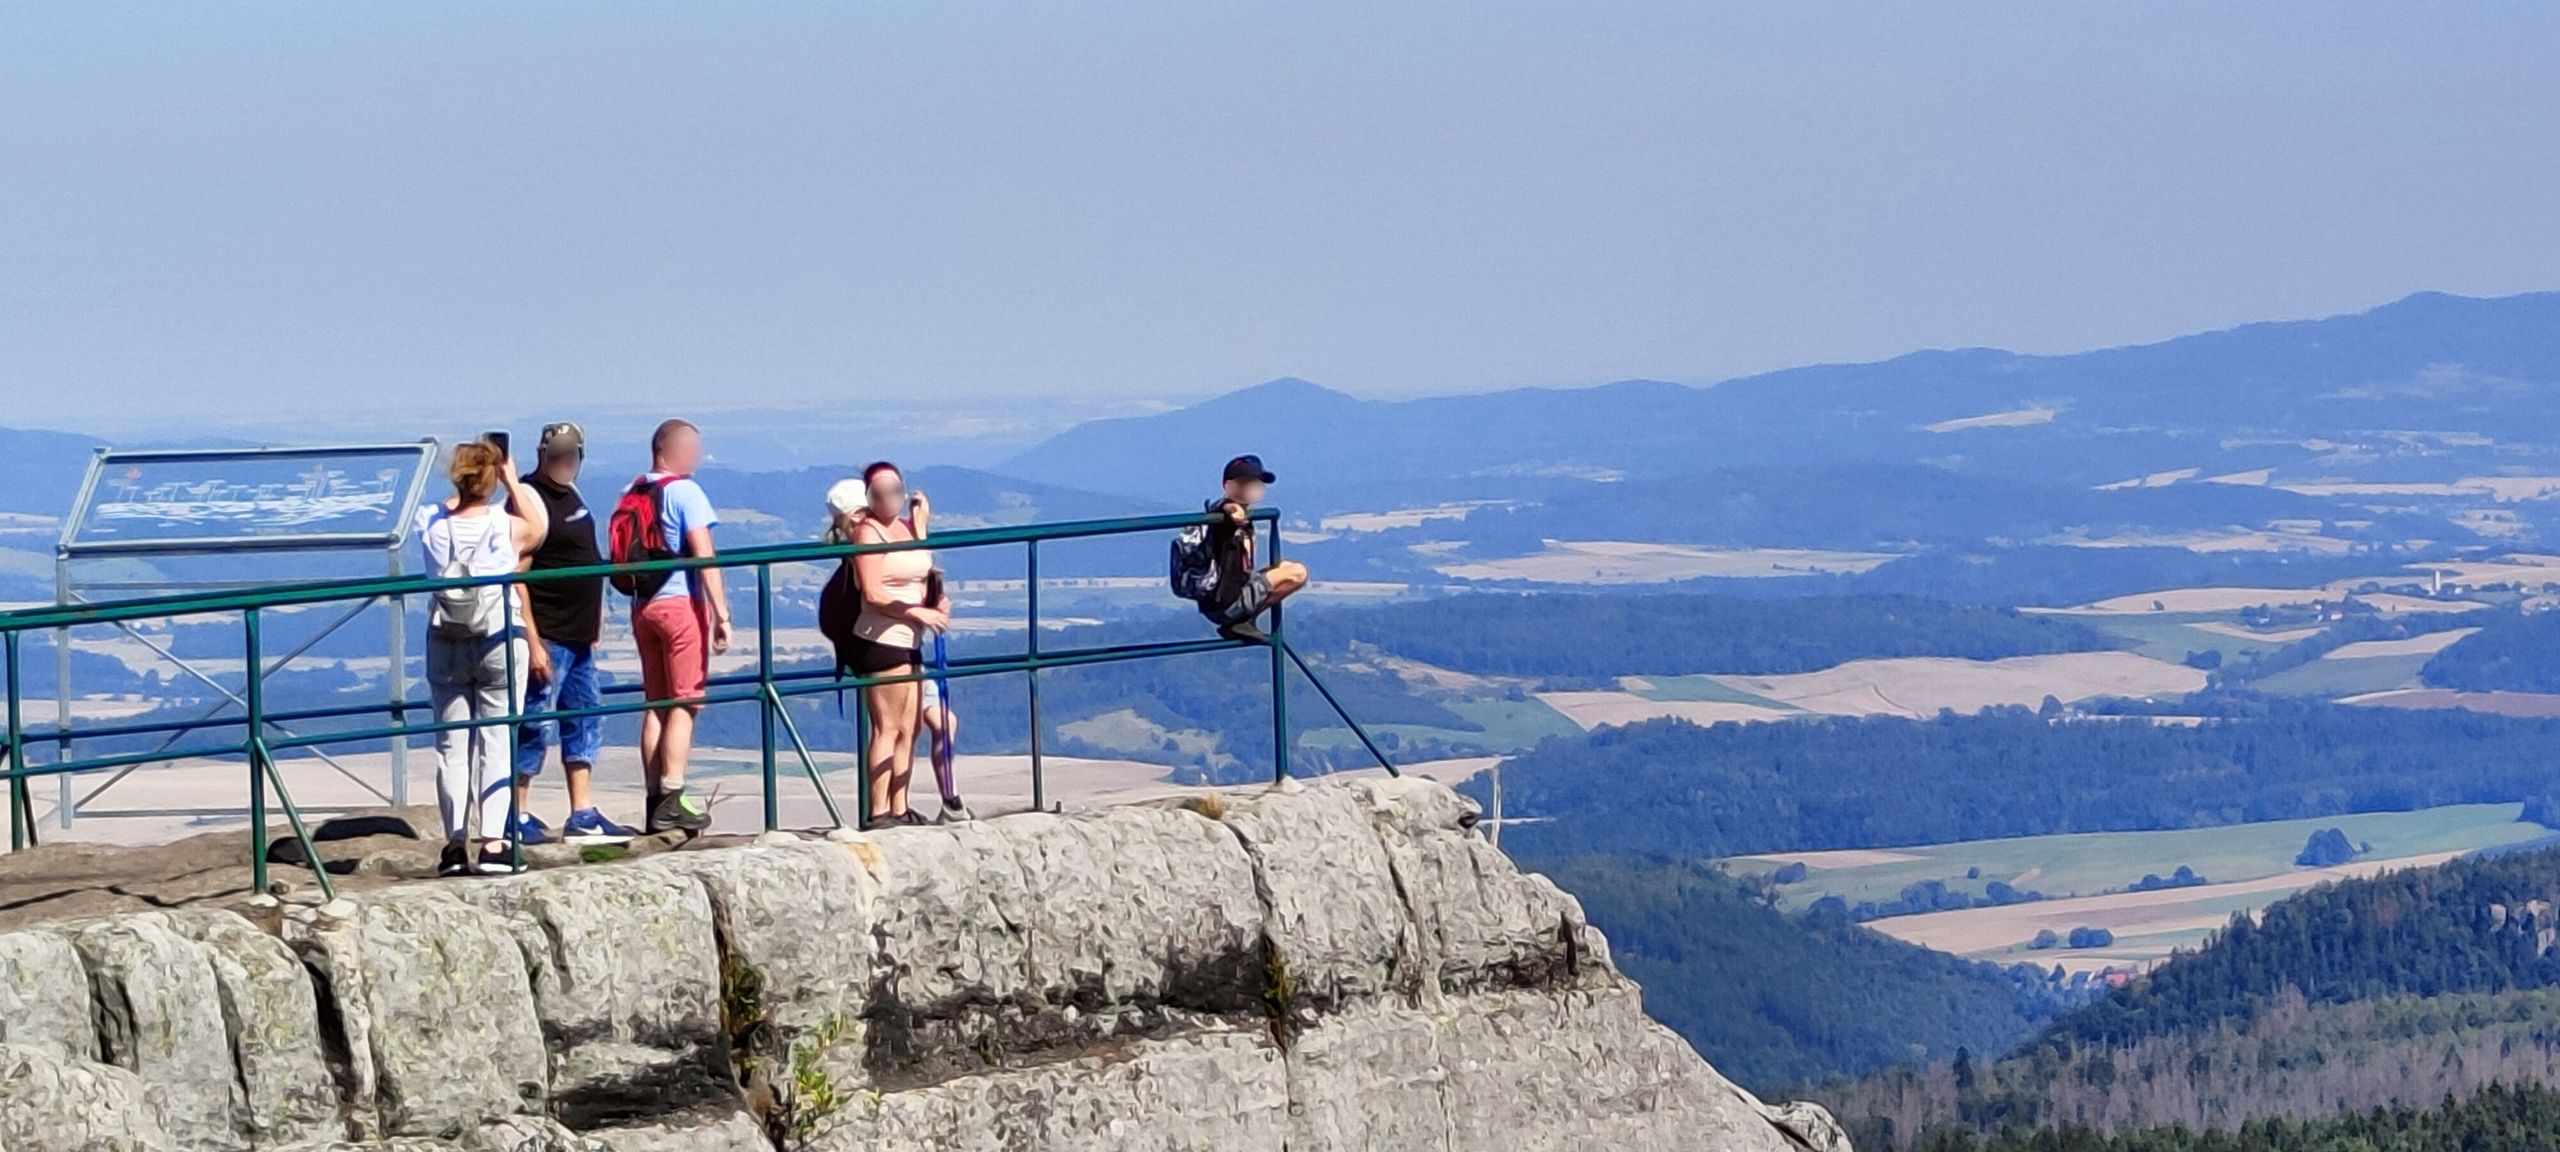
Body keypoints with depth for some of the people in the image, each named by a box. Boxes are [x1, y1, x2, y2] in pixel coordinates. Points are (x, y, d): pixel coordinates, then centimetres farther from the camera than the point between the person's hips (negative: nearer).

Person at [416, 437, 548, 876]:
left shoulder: (431, 524, -8)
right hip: (500, 643, -2)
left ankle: (455, 843, 7)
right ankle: (493, 843, -2)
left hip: (446, 643, 2)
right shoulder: (507, 527, -13)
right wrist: (512, 481, 12)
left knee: (451, 744, 8)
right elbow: (539, 526, 10)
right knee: (496, 742, 2)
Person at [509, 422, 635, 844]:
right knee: (535, 724, -4)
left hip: (578, 635, 10)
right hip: (547, 635, -9)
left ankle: (583, 816, 16)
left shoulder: (570, 495, 12)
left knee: (585, 722, 11)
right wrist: (532, 640, -24)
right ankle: (518, 816, 4)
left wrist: (595, 615, 20)